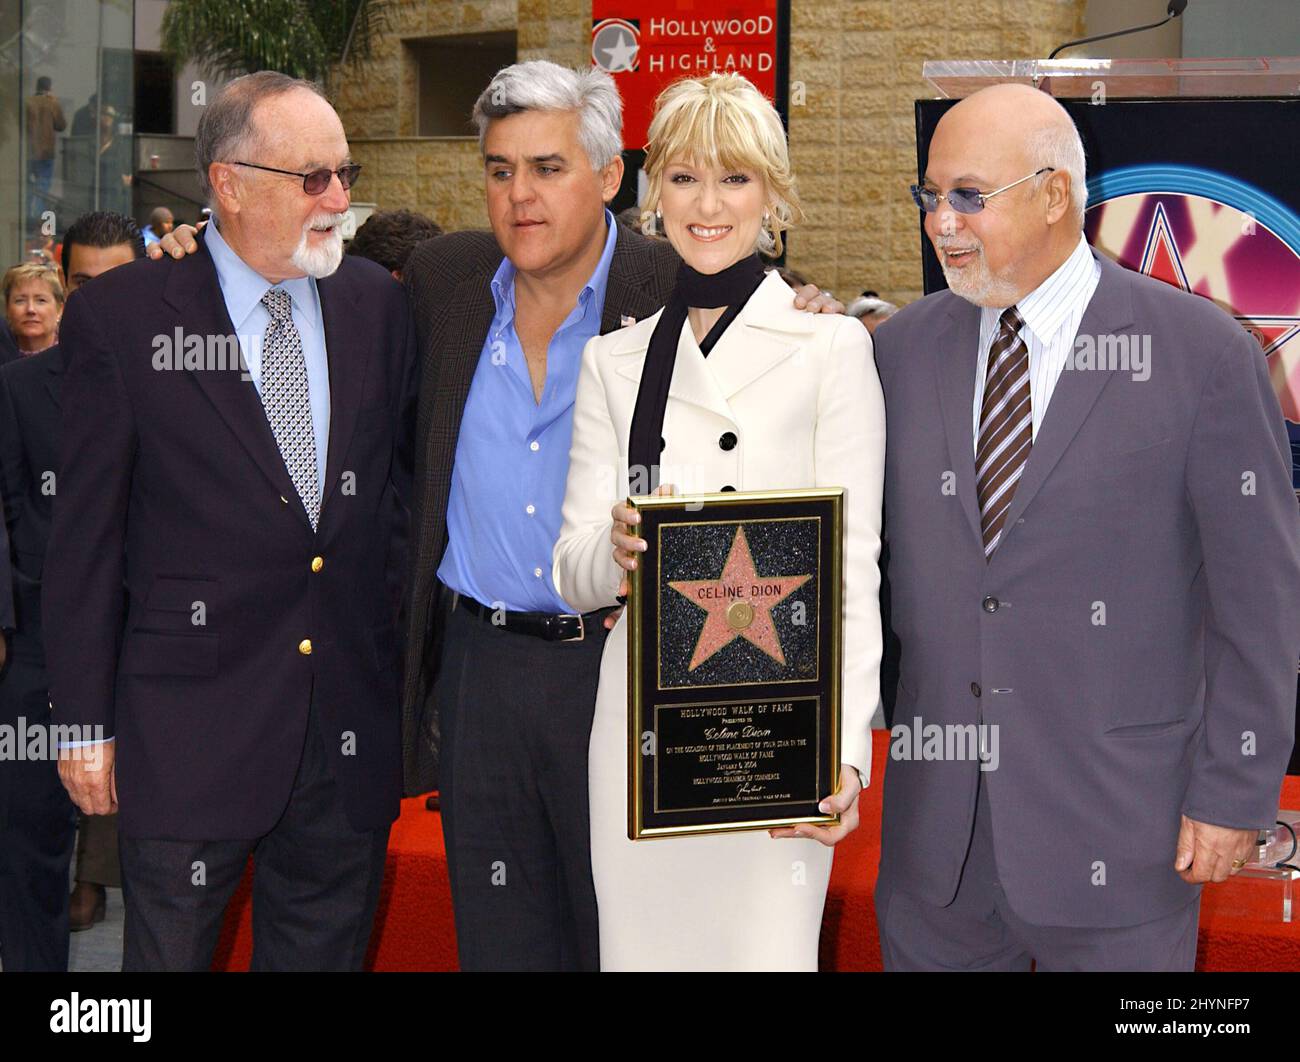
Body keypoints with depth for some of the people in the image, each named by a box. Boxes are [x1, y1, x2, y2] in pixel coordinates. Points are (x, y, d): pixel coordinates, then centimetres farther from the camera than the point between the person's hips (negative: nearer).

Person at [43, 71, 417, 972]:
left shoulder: (378, 306, 5)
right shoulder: (124, 316, -6)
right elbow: (85, 534, -4)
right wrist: (84, 720, -4)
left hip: (353, 736, 4)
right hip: (191, 723, -3)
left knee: (327, 948, 15)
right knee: (170, 950, 8)